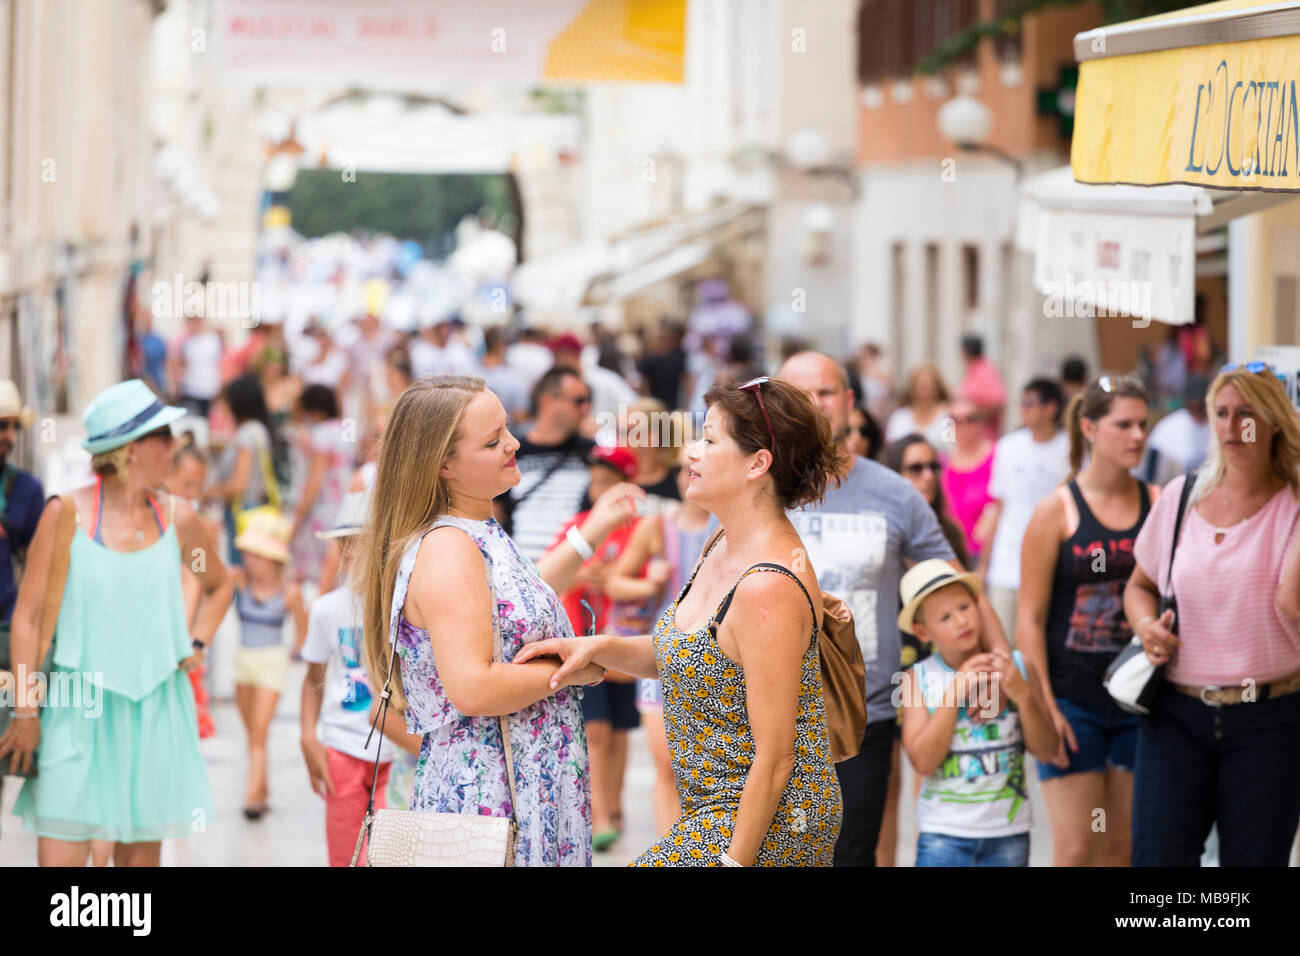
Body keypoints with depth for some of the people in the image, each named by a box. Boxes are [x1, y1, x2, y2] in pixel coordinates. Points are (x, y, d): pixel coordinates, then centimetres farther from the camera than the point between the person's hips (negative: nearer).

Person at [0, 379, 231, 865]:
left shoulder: (177, 519, 5)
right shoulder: (66, 513, -5)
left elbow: (219, 586, 26)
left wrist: (197, 644, 10)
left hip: (155, 710, 4)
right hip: (79, 710, -3)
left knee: (141, 857, 7)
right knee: (59, 857, -8)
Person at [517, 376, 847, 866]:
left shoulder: (769, 587, -25)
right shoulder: (726, 546, 6)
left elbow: (774, 757, -23)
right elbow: (681, 654, 21)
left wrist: (736, 860, -21)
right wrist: (598, 647, 4)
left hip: (766, 825, -10)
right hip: (716, 810, 10)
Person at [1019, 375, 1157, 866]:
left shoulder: (1160, 504, 4)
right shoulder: (1057, 511, -4)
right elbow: (1030, 618, -4)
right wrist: (1043, 705, -10)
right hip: (1073, 699, -3)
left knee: (1123, 845, 8)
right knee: (1076, 848, -5)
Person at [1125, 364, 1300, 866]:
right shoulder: (1181, 496, 7)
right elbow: (1140, 584, 20)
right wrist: (1146, 626, -1)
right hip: (1177, 715, 2)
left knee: (1254, 858, 3)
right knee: (1157, 854, -7)